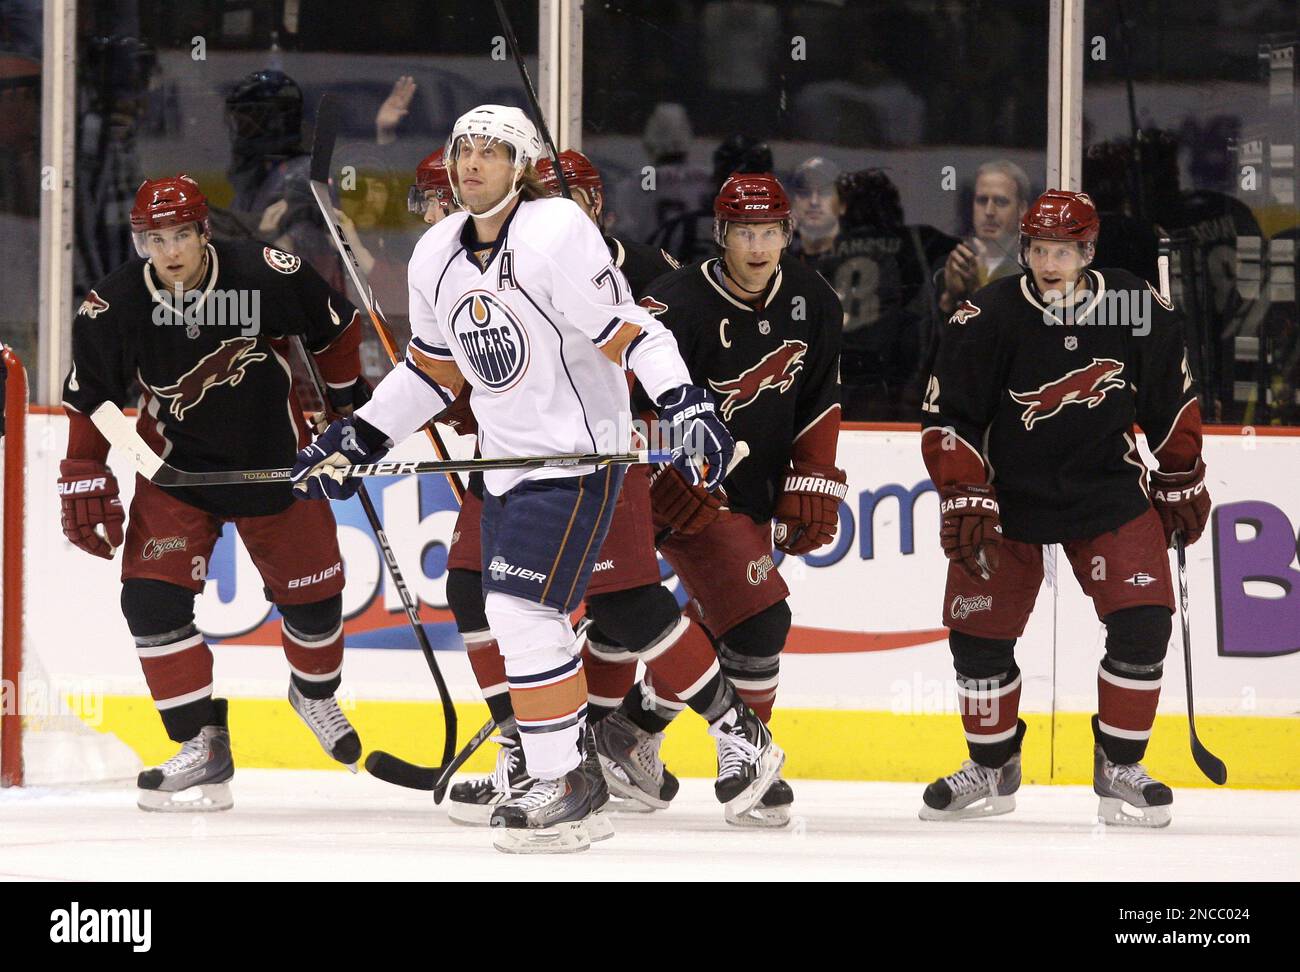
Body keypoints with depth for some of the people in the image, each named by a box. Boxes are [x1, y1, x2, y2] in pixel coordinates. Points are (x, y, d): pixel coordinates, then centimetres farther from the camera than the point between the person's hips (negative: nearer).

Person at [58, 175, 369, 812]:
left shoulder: (267, 276, -21)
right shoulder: (114, 308, -18)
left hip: (274, 457, 0)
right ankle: (203, 747, -9)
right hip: (175, 467, 0)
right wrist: (85, 479, -8)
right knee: (151, 593, -16)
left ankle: (315, 694, 42)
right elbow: (88, 399, -4)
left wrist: (347, 401, 9)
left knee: (312, 587, 9)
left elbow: (334, 328, -2)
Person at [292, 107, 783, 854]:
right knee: (518, 618, 10)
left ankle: (565, 786, -8)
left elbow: (632, 330, -19)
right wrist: (355, 440, 17)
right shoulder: (437, 257, 9)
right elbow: (434, 370, 20)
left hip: (577, 456, -9)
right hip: (507, 466, 9)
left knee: (523, 609, -17)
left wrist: (686, 402, -31)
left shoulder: (557, 234, -15)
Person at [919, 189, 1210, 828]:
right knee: (978, 632, -2)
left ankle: (1119, 767, 4)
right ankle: (991, 769, 19)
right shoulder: (985, 319, -16)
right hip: (1008, 493, -1)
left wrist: (1182, 483, 10)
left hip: (1109, 488, 1)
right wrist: (965, 501, -17)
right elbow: (949, 417, -11)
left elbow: (1172, 403, 5)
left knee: (1142, 622, -12)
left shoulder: (1140, 311, -9)